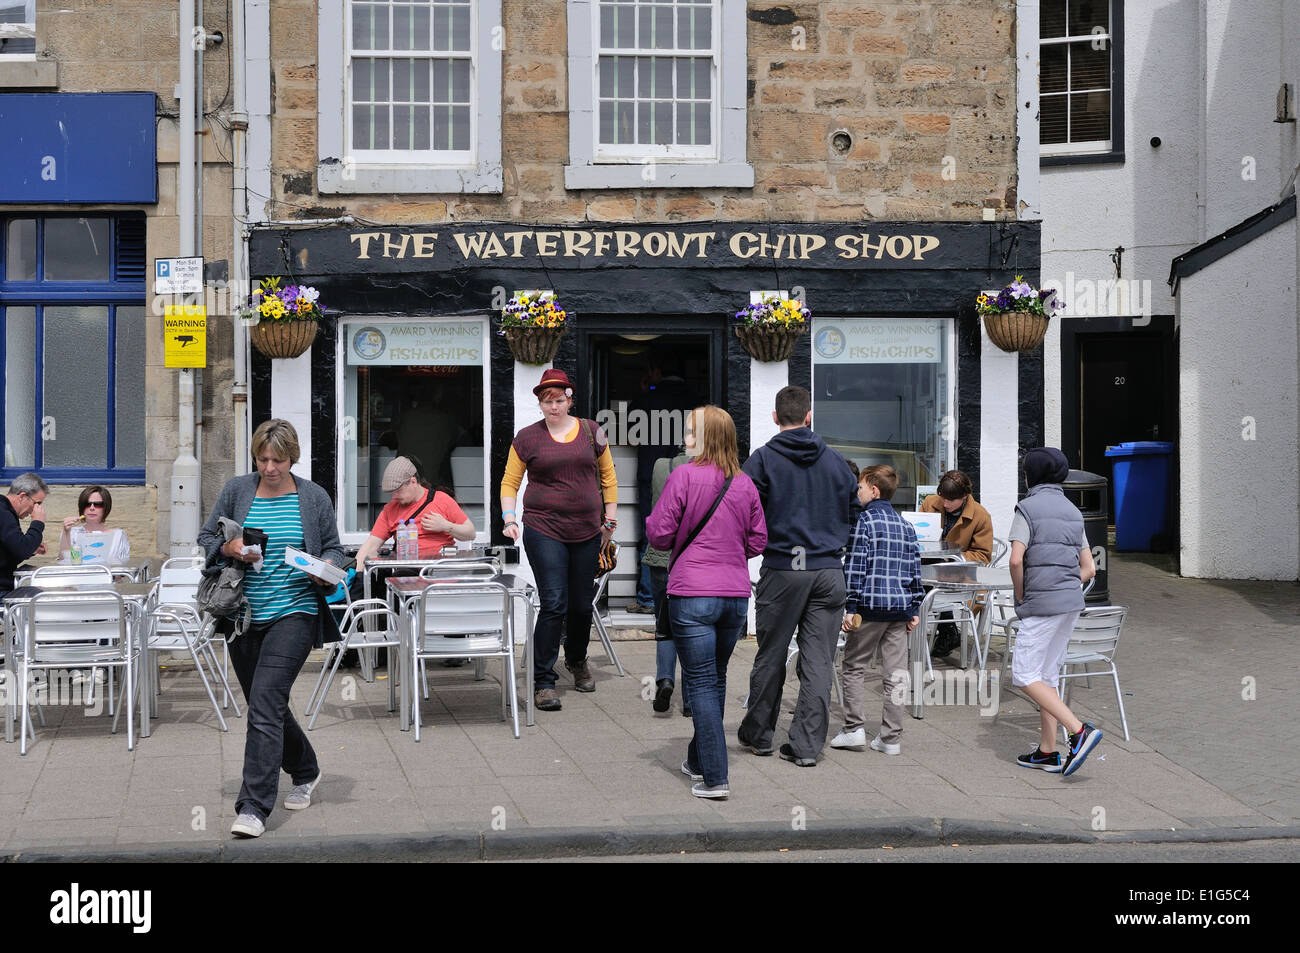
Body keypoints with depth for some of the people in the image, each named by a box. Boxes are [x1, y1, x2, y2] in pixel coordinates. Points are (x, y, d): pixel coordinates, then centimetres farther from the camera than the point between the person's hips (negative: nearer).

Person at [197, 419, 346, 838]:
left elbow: (334, 548, 10)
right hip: (245, 615, 4)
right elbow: (206, 537, 12)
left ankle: (254, 807, -17)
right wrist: (230, 548, -10)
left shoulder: (313, 497, 2)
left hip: (294, 613, -4)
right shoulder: (237, 490, 5)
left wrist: (327, 569, -12)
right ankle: (305, 772, 40)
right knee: (267, 704, 15)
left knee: (265, 702, -16)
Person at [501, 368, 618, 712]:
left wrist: (610, 519, 12)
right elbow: (509, 482, 6)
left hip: (587, 531, 3)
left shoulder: (591, 432, 8)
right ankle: (543, 682, -7)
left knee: (582, 604, 11)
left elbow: (608, 476, 16)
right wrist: (509, 518, -8)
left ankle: (577, 661, 38)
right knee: (554, 604, -12)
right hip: (544, 529, -3)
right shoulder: (527, 438, 2)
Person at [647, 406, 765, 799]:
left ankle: (715, 778, -6)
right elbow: (757, 541, 11)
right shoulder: (745, 484, 5)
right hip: (737, 596, 5)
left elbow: (659, 534, -9)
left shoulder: (684, 476, -10)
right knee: (716, 679, 19)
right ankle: (699, 761, 33)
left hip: (692, 594, -5)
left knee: (701, 683, -2)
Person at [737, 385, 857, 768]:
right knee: (819, 661, 4)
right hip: (829, 571, 2)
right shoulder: (835, 461, 6)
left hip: (782, 568, -2)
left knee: (770, 656, 11)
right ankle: (807, 744, 4)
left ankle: (757, 734, 23)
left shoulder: (763, 460, -5)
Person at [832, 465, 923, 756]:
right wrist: (914, 609, 17)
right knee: (896, 672, 5)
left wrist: (850, 607, -10)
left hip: (871, 604, -5)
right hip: (900, 606, 5)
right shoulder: (906, 525, 12)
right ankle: (891, 737, 6)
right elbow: (915, 569, 13)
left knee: (854, 666, 7)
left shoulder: (865, 522, -7)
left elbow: (856, 566, -11)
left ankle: (853, 729, 3)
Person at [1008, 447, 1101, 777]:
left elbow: (1016, 560, -18)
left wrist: (1020, 597, -4)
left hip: (1042, 603, -8)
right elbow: (1088, 568, 14)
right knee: (1046, 674, 14)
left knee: (1025, 676, -4)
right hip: (1072, 602, 8)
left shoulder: (1028, 508, -8)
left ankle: (1079, 731, -17)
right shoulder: (1072, 511, 14)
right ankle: (1047, 753, 15)